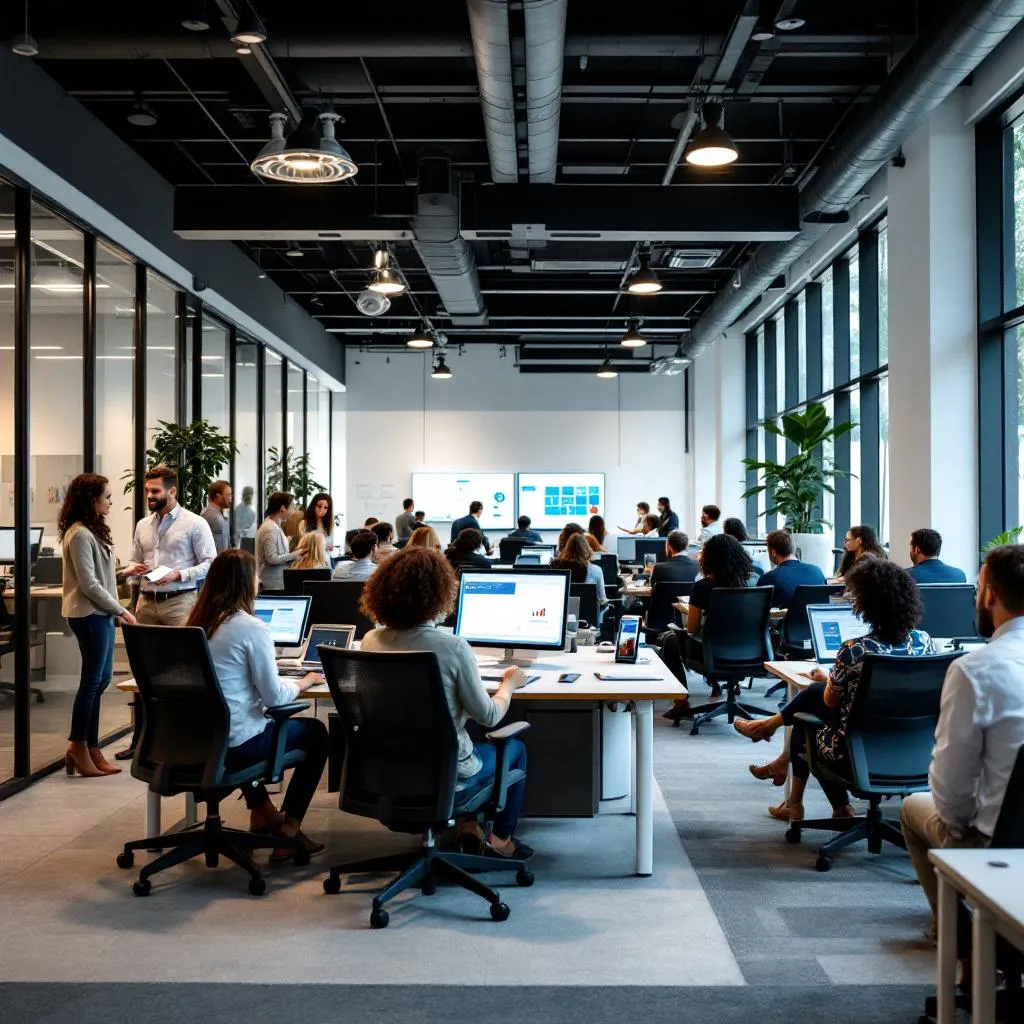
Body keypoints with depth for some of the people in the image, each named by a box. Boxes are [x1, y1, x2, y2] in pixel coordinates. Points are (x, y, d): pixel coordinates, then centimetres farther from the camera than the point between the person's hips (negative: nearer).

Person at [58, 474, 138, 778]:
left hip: (100, 614, 10)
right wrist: (120, 610, -14)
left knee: (100, 679, 11)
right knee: (92, 680, -2)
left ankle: (90, 748, 18)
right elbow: (89, 584, -18)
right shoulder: (80, 535, -17)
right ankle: (79, 748, 10)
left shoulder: (92, 531, 14)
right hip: (89, 615, -10)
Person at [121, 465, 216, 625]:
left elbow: (210, 563, -7)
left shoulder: (195, 523, -3)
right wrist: (132, 569, 0)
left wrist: (178, 575, -18)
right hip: (146, 603, 5)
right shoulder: (142, 525, 15)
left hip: (180, 602, -5)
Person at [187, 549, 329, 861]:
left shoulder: (196, 623, 3)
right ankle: (287, 831, 16)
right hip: (235, 744, -7)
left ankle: (262, 812, 40)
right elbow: (274, 697, -16)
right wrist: (303, 682, 3)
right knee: (316, 732, 15)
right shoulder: (252, 628, -18)